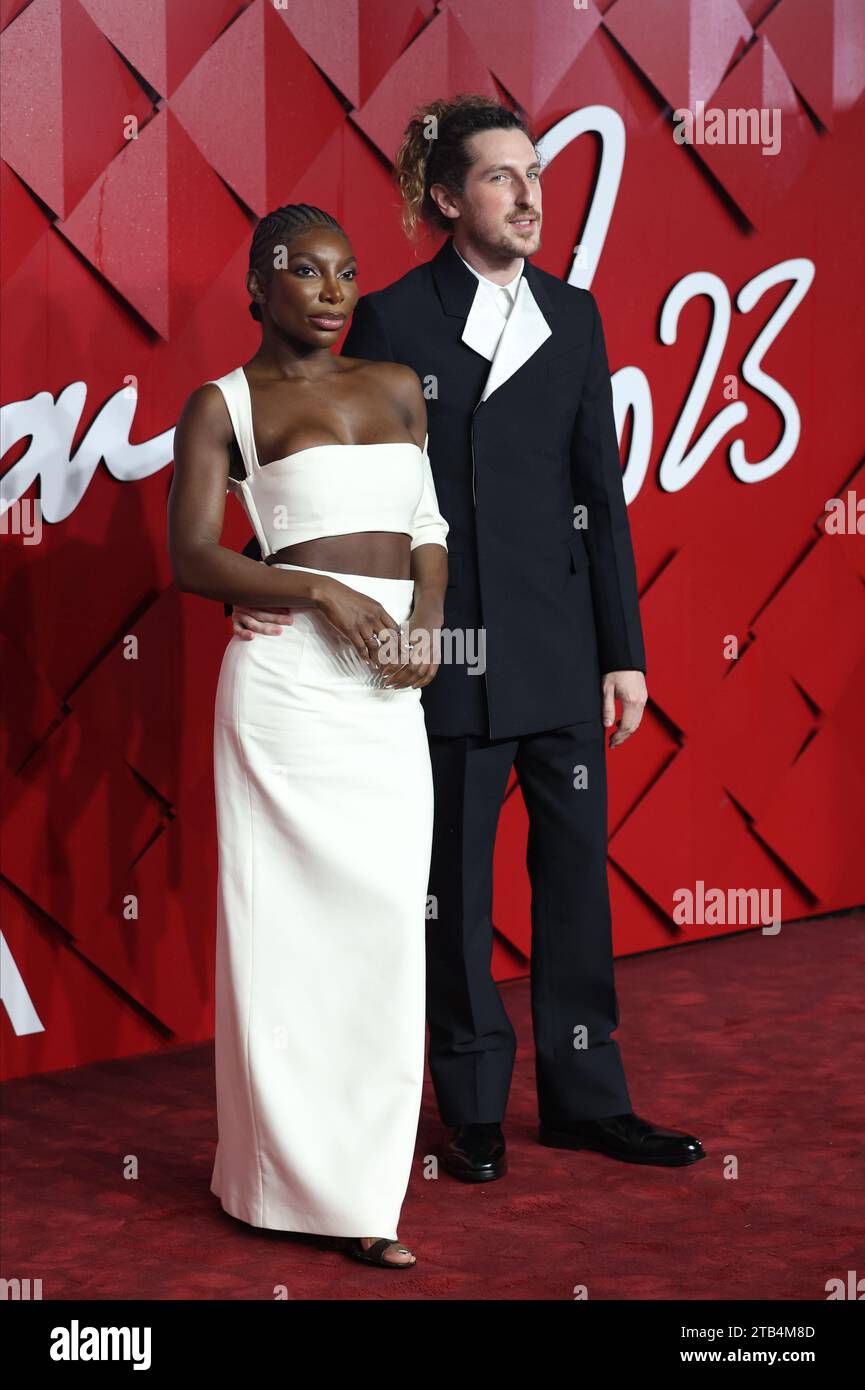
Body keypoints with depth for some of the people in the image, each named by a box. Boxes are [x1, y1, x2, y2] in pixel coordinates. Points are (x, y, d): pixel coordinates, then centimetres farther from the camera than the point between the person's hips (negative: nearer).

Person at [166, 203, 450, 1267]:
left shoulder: (398, 387, 15)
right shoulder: (224, 403, 1)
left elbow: (431, 527, 16)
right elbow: (191, 558, -6)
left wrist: (425, 622, -2)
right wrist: (321, 591, -15)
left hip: (387, 688, 4)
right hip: (286, 673, -4)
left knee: (385, 920, 2)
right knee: (286, 917, 0)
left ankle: (363, 1186, 11)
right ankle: (294, 1178, 12)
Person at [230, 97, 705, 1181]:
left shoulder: (573, 315, 8)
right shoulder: (393, 320, -4)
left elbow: (601, 489, 8)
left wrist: (624, 650, 5)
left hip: (564, 644, 4)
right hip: (450, 644, -4)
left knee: (576, 864, 10)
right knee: (456, 883, 7)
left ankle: (585, 1095, 23)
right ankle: (473, 1107, 21)